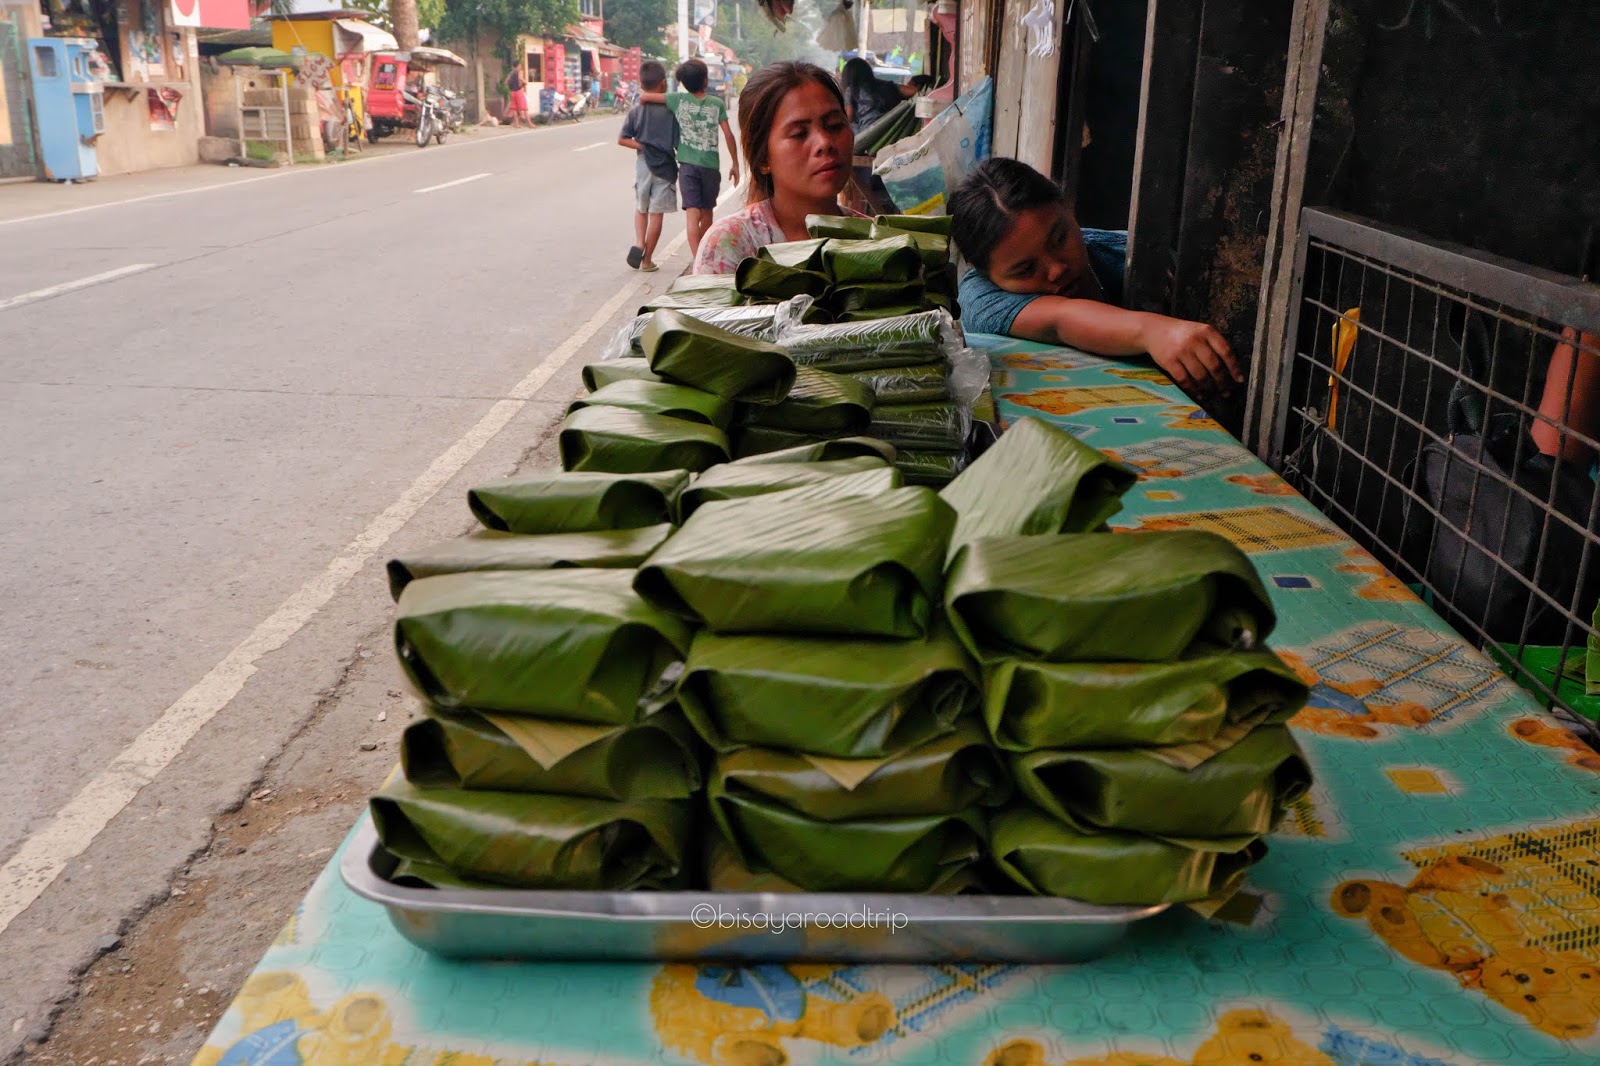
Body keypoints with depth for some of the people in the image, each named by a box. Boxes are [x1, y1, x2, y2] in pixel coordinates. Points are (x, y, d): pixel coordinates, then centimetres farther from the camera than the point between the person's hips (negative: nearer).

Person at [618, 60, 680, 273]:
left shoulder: (636, 110, 0)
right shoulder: (670, 110, -10)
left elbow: (622, 140, -3)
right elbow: (678, 143, -10)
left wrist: (642, 147, -1)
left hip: (643, 165, 3)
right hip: (665, 166, -3)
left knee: (641, 208, 22)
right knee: (657, 214, 4)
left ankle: (639, 244, -1)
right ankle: (647, 260, 7)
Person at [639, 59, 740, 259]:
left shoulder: (679, 100, -3)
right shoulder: (717, 104, -2)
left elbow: (644, 96, -6)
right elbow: (728, 135, -3)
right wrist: (735, 164, 5)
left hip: (687, 164, -1)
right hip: (711, 164, 1)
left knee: (693, 213, -6)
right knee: (707, 213, 17)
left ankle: (696, 259, -20)